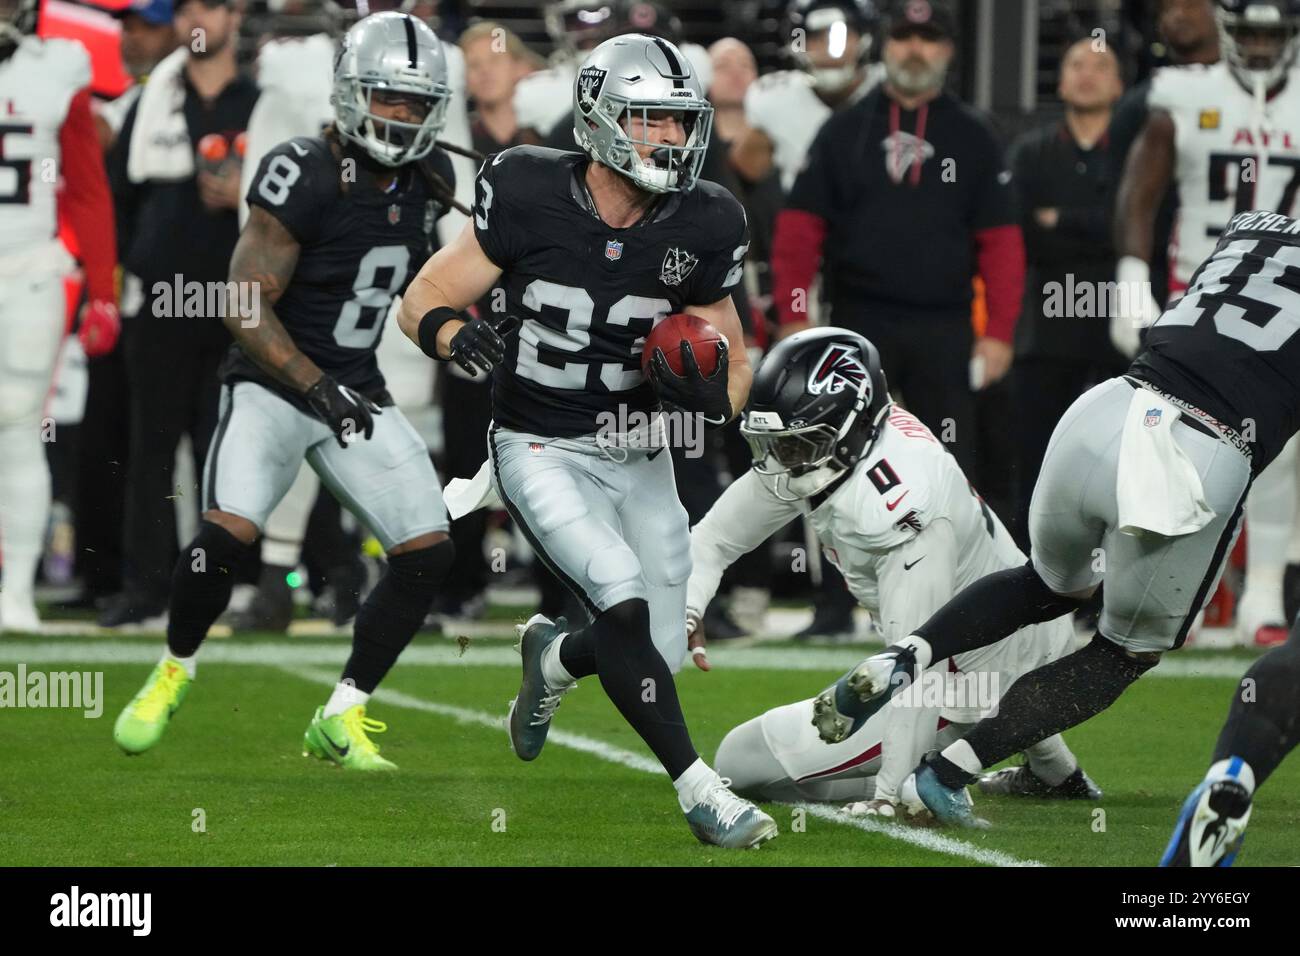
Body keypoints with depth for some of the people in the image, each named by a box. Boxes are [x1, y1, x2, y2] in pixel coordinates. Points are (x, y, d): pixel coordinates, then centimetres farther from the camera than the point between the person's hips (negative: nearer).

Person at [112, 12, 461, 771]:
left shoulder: (429, 179, 1)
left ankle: (341, 722, 6)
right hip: (273, 384, -6)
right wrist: (318, 389, -25)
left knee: (428, 553, -6)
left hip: (358, 390, 6)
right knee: (227, 534, -24)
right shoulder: (305, 176, -19)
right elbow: (246, 308, -19)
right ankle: (174, 673, 5)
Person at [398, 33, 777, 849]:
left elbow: (734, 366, 4)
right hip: (542, 451, -4)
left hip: (637, 455, 4)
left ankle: (554, 658, 40)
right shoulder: (529, 201, -17)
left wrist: (712, 392, -20)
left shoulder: (698, 230, -8)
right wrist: (457, 335, -32)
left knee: (662, 651, 5)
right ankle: (700, 793, -17)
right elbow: (423, 303, -9)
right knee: (623, 601, -26)